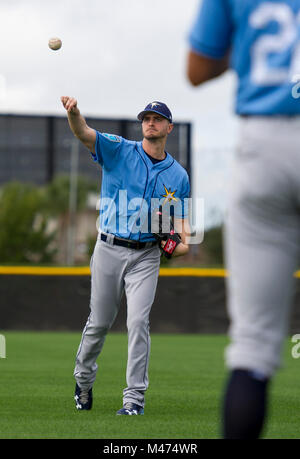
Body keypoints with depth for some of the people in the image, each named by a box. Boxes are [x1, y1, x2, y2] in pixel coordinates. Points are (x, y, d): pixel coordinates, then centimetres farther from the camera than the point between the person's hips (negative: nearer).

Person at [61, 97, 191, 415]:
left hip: (146, 256, 1)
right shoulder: (119, 151, 1)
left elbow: (181, 219, 11)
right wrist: (74, 112, -39)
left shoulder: (178, 175, 9)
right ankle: (83, 379, 33)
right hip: (109, 249, -1)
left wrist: (183, 242, -13)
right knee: (99, 322, 8)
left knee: (138, 322, -11)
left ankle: (135, 397, -8)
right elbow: (83, 133, -16)